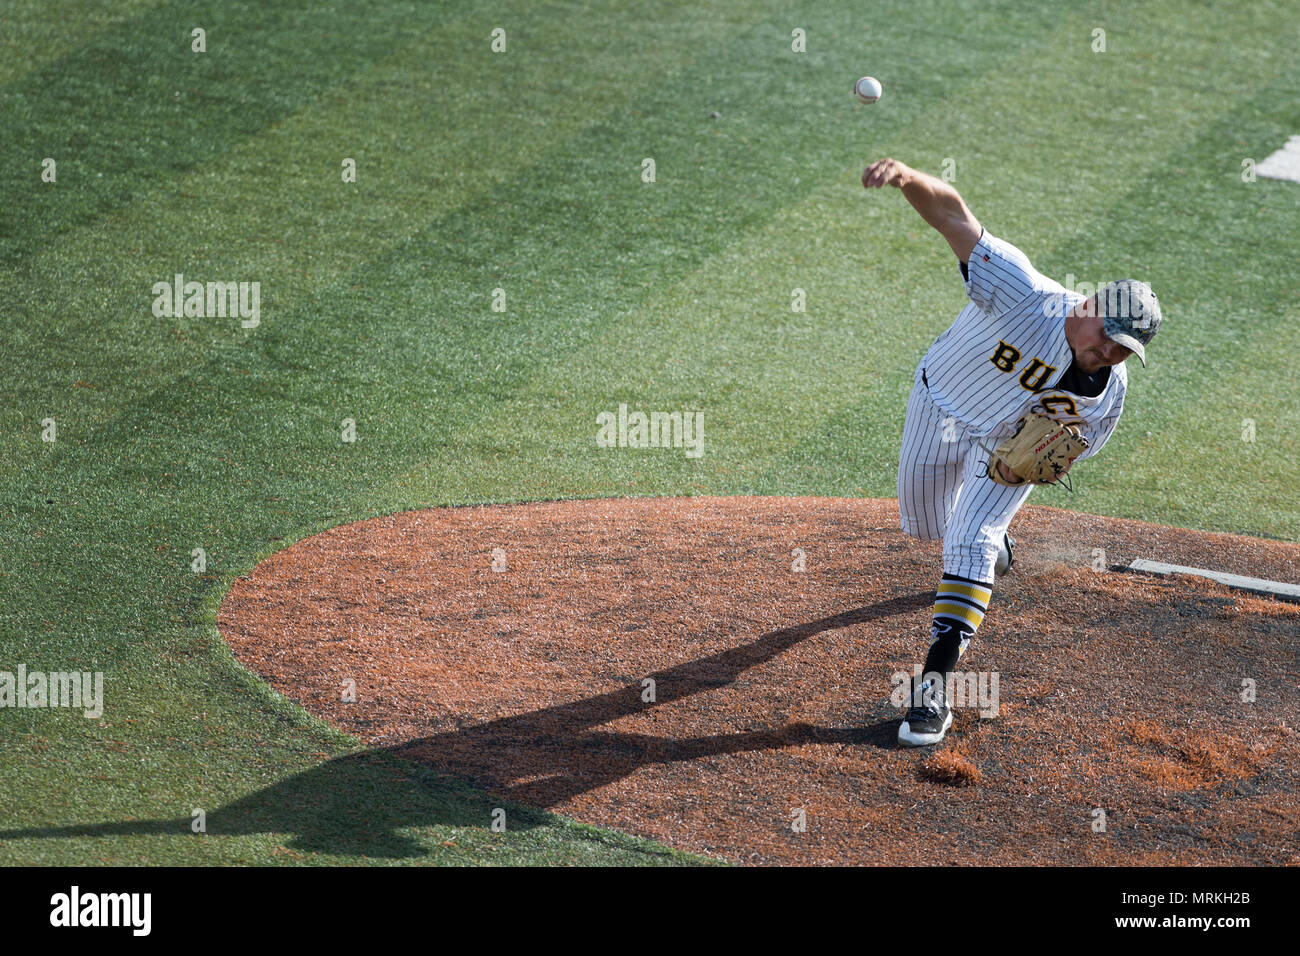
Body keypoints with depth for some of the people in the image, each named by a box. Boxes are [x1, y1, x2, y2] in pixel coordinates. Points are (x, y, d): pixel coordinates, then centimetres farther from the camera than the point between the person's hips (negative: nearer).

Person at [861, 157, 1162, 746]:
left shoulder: (1108, 390, -24)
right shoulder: (1026, 296, -38)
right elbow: (955, 217, -50)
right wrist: (906, 178, -70)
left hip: (1012, 443, 0)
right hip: (940, 406, 0)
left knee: (971, 543, -19)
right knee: (924, 527, 21)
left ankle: (934, 685, -19)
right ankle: (995, 547, 58)